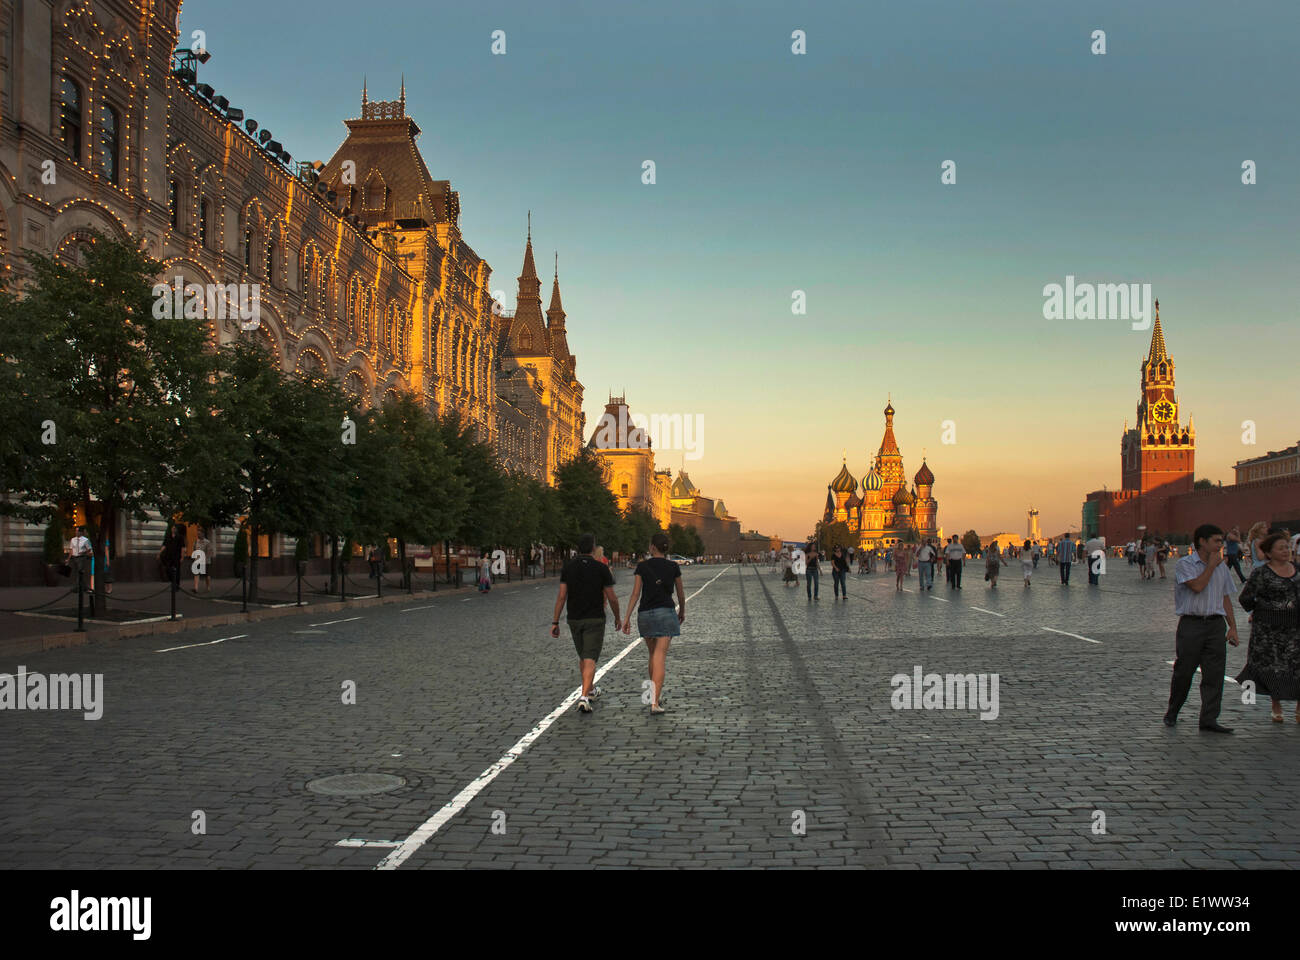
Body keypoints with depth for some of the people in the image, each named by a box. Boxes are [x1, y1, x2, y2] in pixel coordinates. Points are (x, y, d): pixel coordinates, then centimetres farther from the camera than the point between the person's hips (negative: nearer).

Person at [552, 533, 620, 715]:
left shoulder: (568, 567, -3)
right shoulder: (601, 568, -9)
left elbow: (561, 596, -6)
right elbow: (612, 598, -5)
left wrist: (555, 622, -3)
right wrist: (617, 617, 12)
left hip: (574, 619, 4)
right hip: (595, 619, -3)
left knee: (583, 656, 22)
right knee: (590, 660, -7)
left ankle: (590, 690, 38)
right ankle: (583, 697, -22)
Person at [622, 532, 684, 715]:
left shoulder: (642, 566, -1)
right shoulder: (673, 567, 1)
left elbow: (635, 593, -5)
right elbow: (681, 594, 11)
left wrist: (627, 618, -2)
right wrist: (682, 611, 29)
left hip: (645, 615, 2)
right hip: (665, 613, -2)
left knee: (653, 654, 20)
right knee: (660, 658, -7)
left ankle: (655, 695, 30)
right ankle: (655, 703, -18)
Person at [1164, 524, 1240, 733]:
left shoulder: (1222, 567, 15)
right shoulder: (1184, 564, -2)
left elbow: (1226, 598, 18)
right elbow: (1197, 586, -18)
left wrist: (1232, 627, 10)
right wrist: (1211, 565, -7)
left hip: (1216, 624, 5)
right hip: (1191, 624, -4)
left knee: (1214, 673, -1)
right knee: (1183, 671, 2)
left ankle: (1209, 719, 2)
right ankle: (1172, 713, 20)